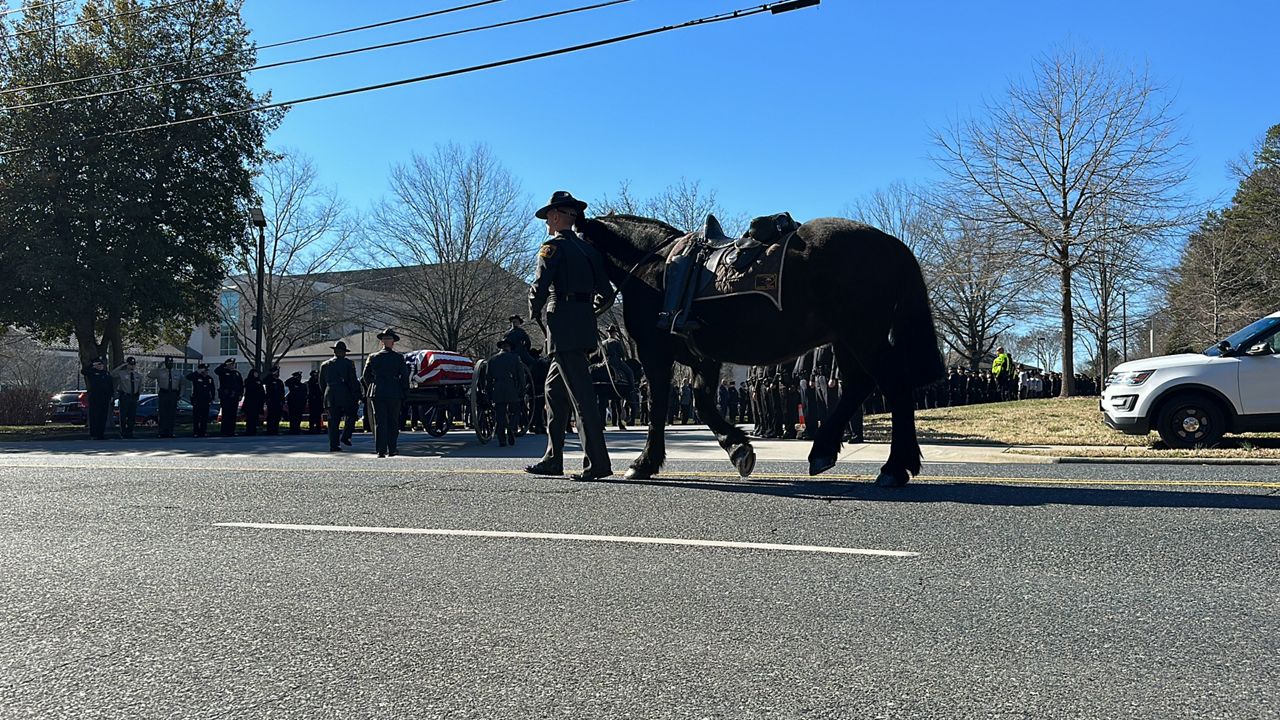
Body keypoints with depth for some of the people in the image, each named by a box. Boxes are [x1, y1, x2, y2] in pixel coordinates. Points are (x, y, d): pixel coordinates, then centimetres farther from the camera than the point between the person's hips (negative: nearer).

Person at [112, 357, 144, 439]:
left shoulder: (139, 375, 11)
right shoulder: (121, 373, -2)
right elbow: (112, 374, -19)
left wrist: (138, 394, 9)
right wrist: (121, 366, -16)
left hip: (134, 397, 4)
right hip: (124, 396, -4)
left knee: (132, 416, 6)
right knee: (123, 415, -1)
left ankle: (129, 433, 14)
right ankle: (123, 433, 5)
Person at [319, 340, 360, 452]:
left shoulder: (325, 364, 9)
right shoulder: (348, 363, -2)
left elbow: (321, 383, 14)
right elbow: (353, 381, -5)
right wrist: (357, 395, 1)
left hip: (330, 396, 4)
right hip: (345, 396, -4)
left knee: (333, 421, 5)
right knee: (351, 415, 15)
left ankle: (333, 445, 1)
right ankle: (345, 436, 0)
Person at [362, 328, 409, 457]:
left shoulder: (373, 357, 4)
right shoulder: (399, 358, -2)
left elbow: (366, 376, 8)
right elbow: (405, 377, -4)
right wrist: (404, 393, 4)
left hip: (377, 393, 1)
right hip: (394, 394, -1)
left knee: (379, 423, 3)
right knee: (393, 423, 8)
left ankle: (381, 451, -3)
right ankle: (391, 450, 9)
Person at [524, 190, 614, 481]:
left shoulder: (553, 247, -6)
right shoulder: (588, 249, 18)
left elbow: (539, 288, -15)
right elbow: (606, 295, 16)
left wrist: (534, 312, 3)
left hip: (563, 327, -9)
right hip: (585, 328, 9)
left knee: (581, 394, -10)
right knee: (554, 388, 17)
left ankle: (597, 463, -11)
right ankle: (553, 459, 21)